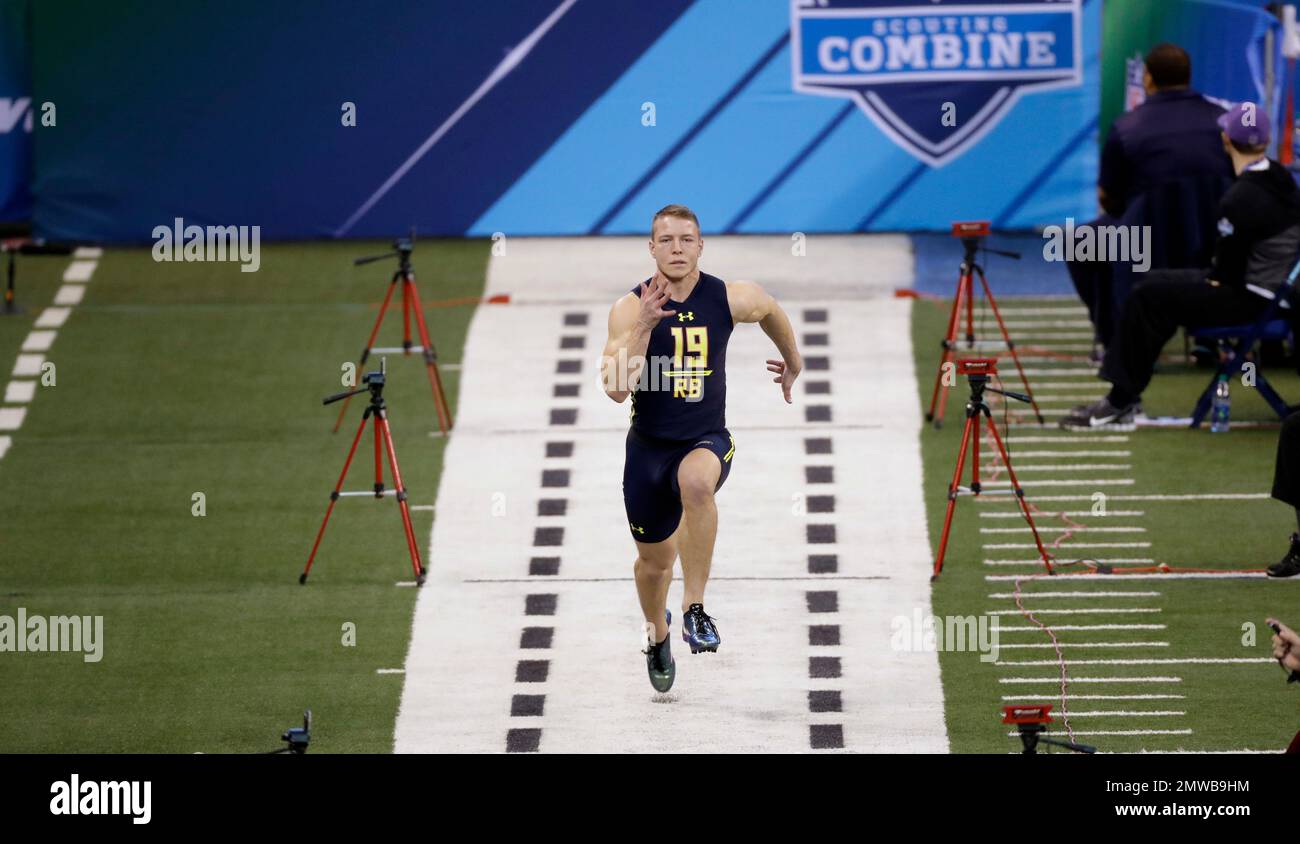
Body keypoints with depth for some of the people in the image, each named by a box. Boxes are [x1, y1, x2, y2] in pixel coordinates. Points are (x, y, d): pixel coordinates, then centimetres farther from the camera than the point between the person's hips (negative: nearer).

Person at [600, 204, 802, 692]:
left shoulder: (731, 299, -7)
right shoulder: (630, 309, -12)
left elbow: (771, 312, 18)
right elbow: (616, 389, -24)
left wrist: (792, 360, 33)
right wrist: (643, 327, -32)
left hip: (707, 441, -1)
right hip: (649, 446, 1)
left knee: (696, 480, -38)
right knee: (654, 561, 13)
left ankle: (695, 609, -31)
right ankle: (657, 635, 49)